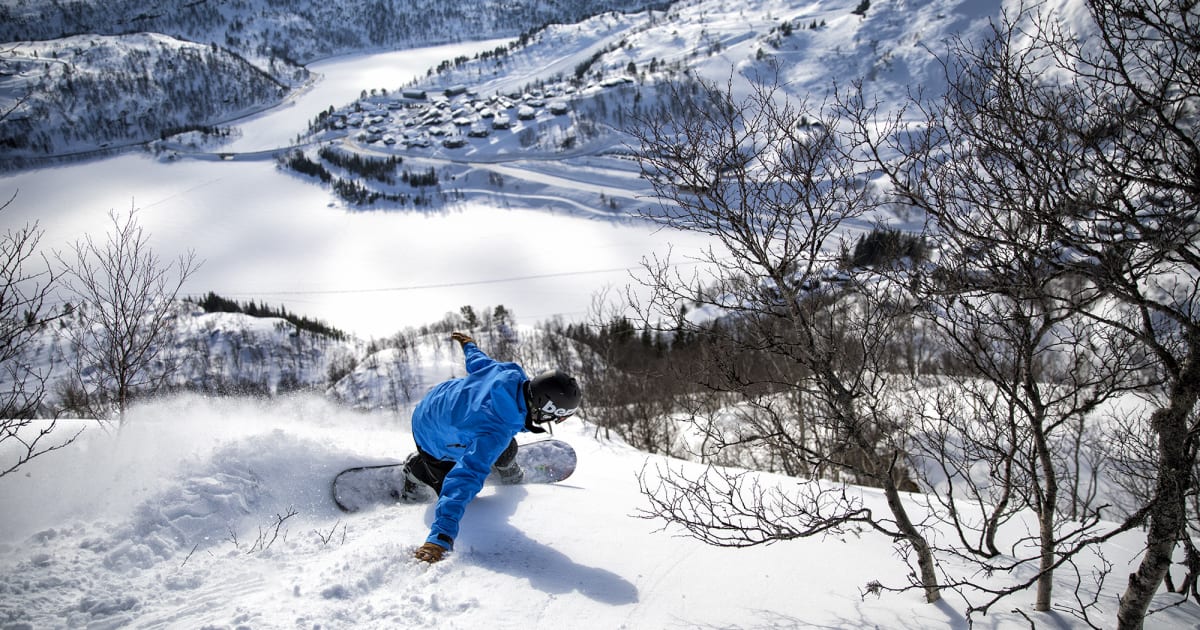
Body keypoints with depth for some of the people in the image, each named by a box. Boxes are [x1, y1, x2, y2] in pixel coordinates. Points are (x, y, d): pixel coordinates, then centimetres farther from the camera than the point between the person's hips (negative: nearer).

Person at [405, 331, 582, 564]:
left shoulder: (511, 373, -28)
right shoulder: (497, 433, -47)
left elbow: (479, 362, -6)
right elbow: (467, 477, -55)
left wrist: (469, 346, 18)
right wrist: (441, 537, -62)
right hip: (433, 443, -6)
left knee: (506, 451, 16)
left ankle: (511, 478, 48)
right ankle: (417, 469, 25)